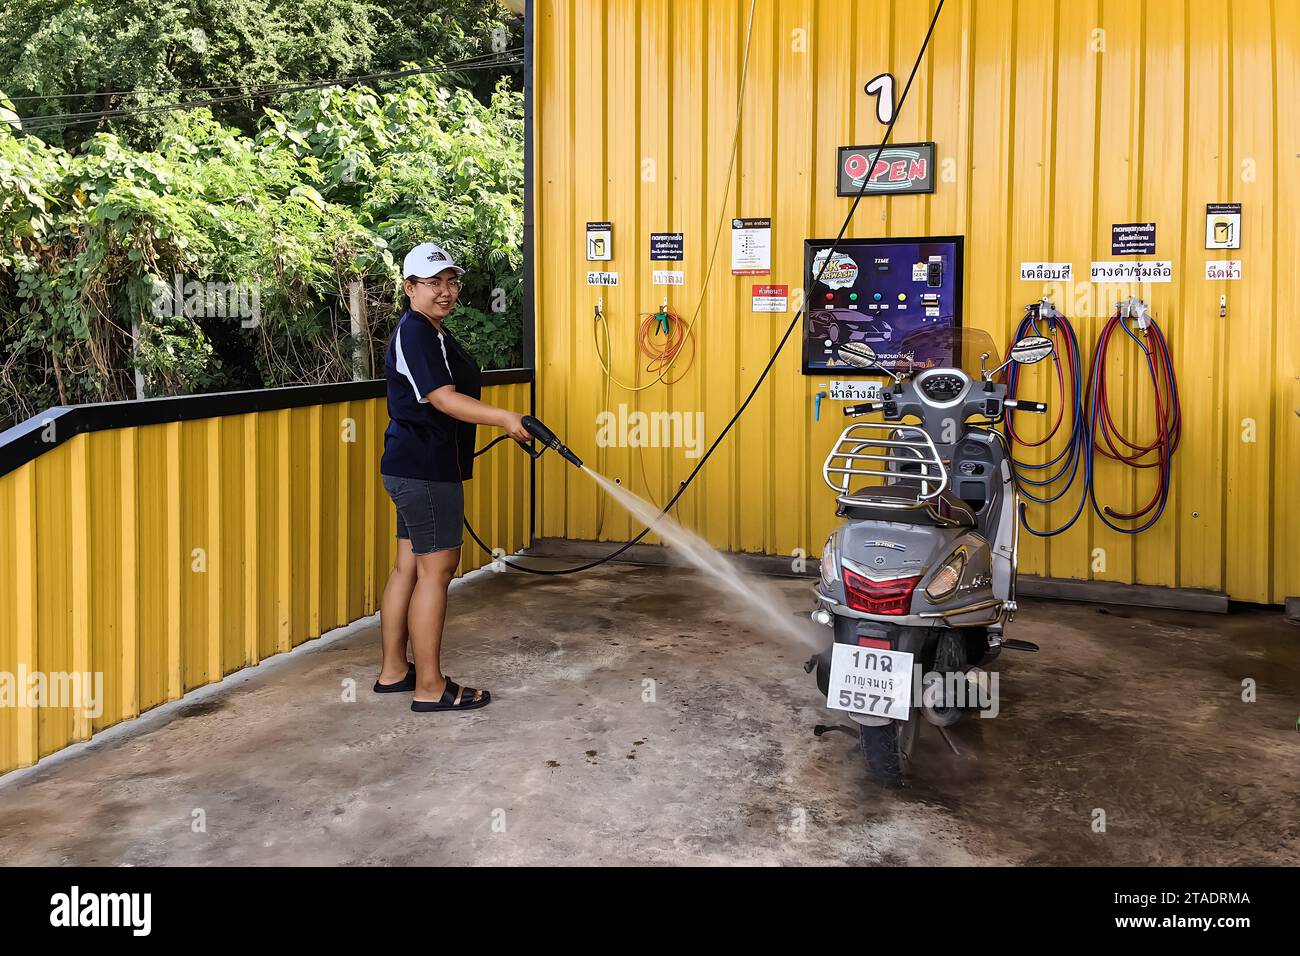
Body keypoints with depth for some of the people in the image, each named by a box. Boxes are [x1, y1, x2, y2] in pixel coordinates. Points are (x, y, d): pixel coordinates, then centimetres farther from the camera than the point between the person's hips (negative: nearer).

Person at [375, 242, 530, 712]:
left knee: (409, 567, 13)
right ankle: (430, 687, -1)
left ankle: (393, 671, 22)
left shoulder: (433, 332, 18)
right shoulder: (414, 333, -15)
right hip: (424, 469, -11)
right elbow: (443, 399, -26)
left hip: (413, 468, 11)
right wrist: (504, 417, -35)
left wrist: (503, 422, 32)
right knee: (436, 568, -7)